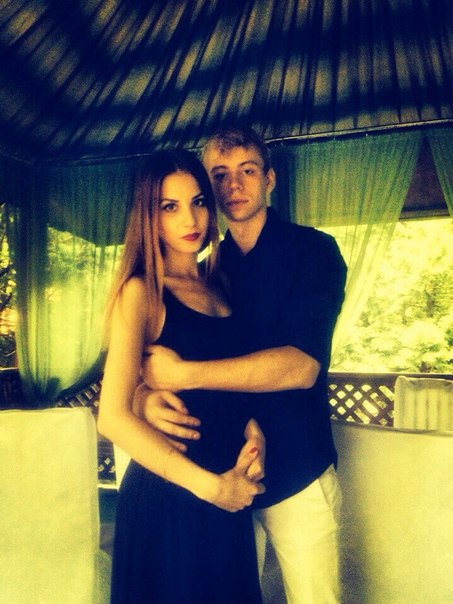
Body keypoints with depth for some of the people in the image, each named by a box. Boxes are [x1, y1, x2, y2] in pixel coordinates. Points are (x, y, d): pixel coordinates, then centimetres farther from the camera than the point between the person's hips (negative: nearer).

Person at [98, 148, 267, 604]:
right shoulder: (142, 291, -13)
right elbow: (113, 417, -21)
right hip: (169, 493, -6)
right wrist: (211, 485, -18)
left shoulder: (215, 286, 6)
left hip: (228, 493, 6)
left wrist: (252, 429, -8)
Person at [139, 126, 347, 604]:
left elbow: (302, 365, -21)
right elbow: (153, 358, 2)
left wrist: (184, 374, -26)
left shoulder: (311, 250, -8)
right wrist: (146, 396, -22)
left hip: (296, 476, -4)